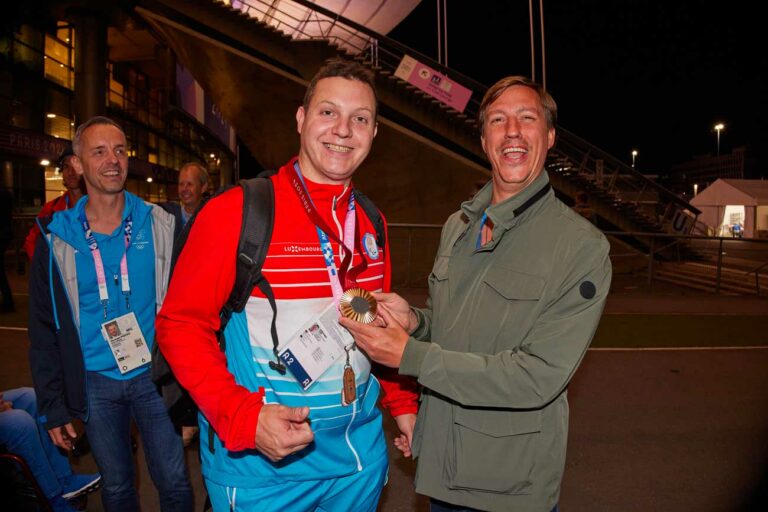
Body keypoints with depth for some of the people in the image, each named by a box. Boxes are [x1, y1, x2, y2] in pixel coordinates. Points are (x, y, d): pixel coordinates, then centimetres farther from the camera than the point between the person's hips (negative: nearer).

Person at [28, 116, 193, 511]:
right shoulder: (56, 239, -2)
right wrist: (52, 405, 2)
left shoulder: (159, 225, -4)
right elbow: (44, 331, 4)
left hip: (153, 375, -1)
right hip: (95, 383, 1)